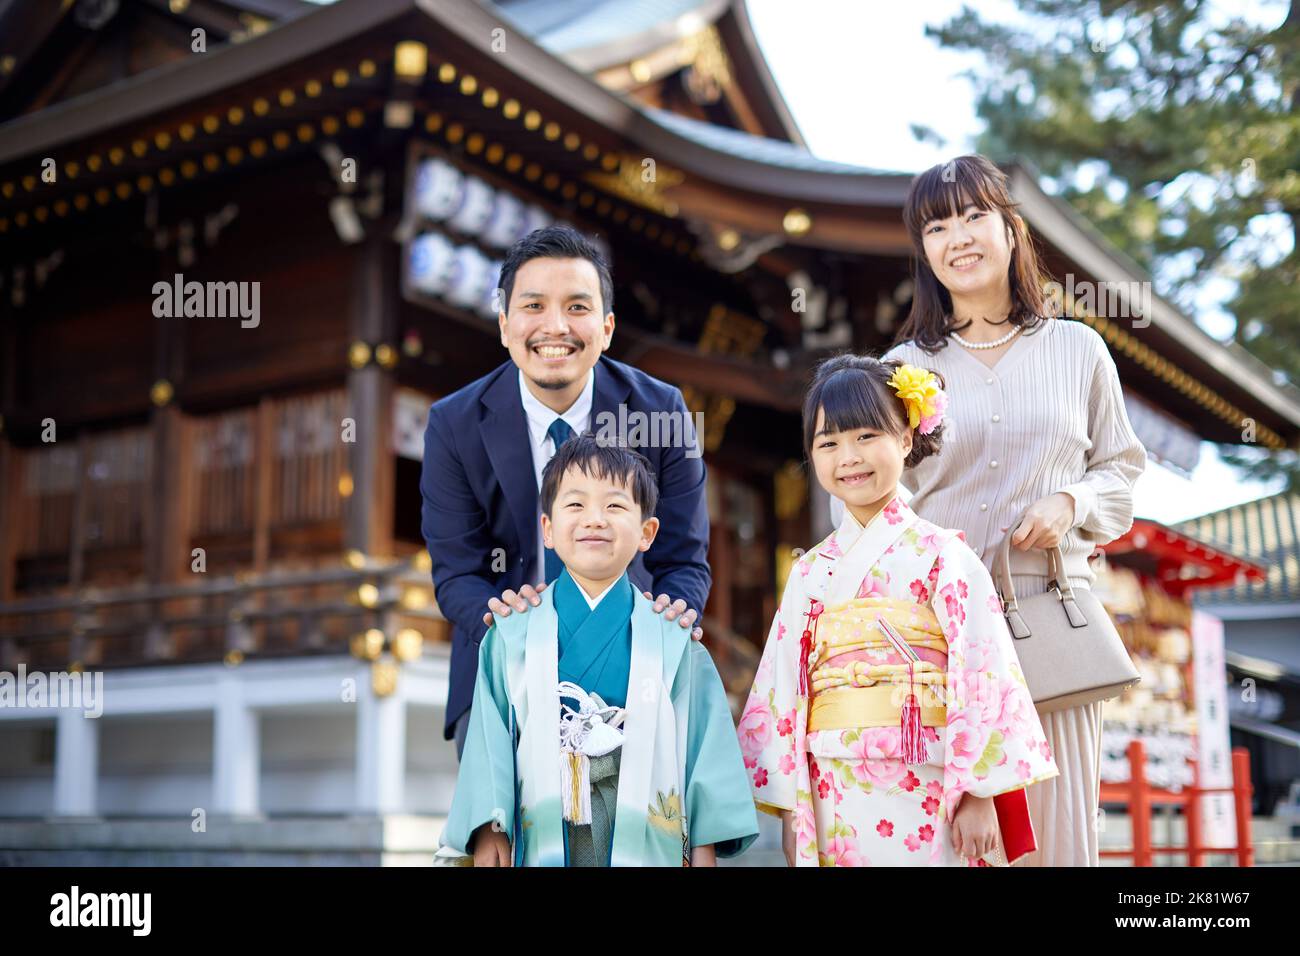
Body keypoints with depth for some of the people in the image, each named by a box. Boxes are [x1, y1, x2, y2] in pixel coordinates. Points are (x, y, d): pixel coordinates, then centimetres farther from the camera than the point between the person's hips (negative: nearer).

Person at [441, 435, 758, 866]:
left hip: (647, 842, 0)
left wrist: (705, 846, 0)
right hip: (545, 842, 0)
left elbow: (705, 738, 3)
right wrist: (488, 830, -6)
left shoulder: (673, 638, 3)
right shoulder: (513, 633, 3)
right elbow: (489, 734, 1)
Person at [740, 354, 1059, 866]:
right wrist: (790, 808, 5)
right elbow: (784, 689, 9)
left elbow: (981, 671, -6)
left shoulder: (942, 556, -1)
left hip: (927, 799, -3)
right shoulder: (811, 570, 10)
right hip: (834, 801, 3)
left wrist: (979, 795, -10)